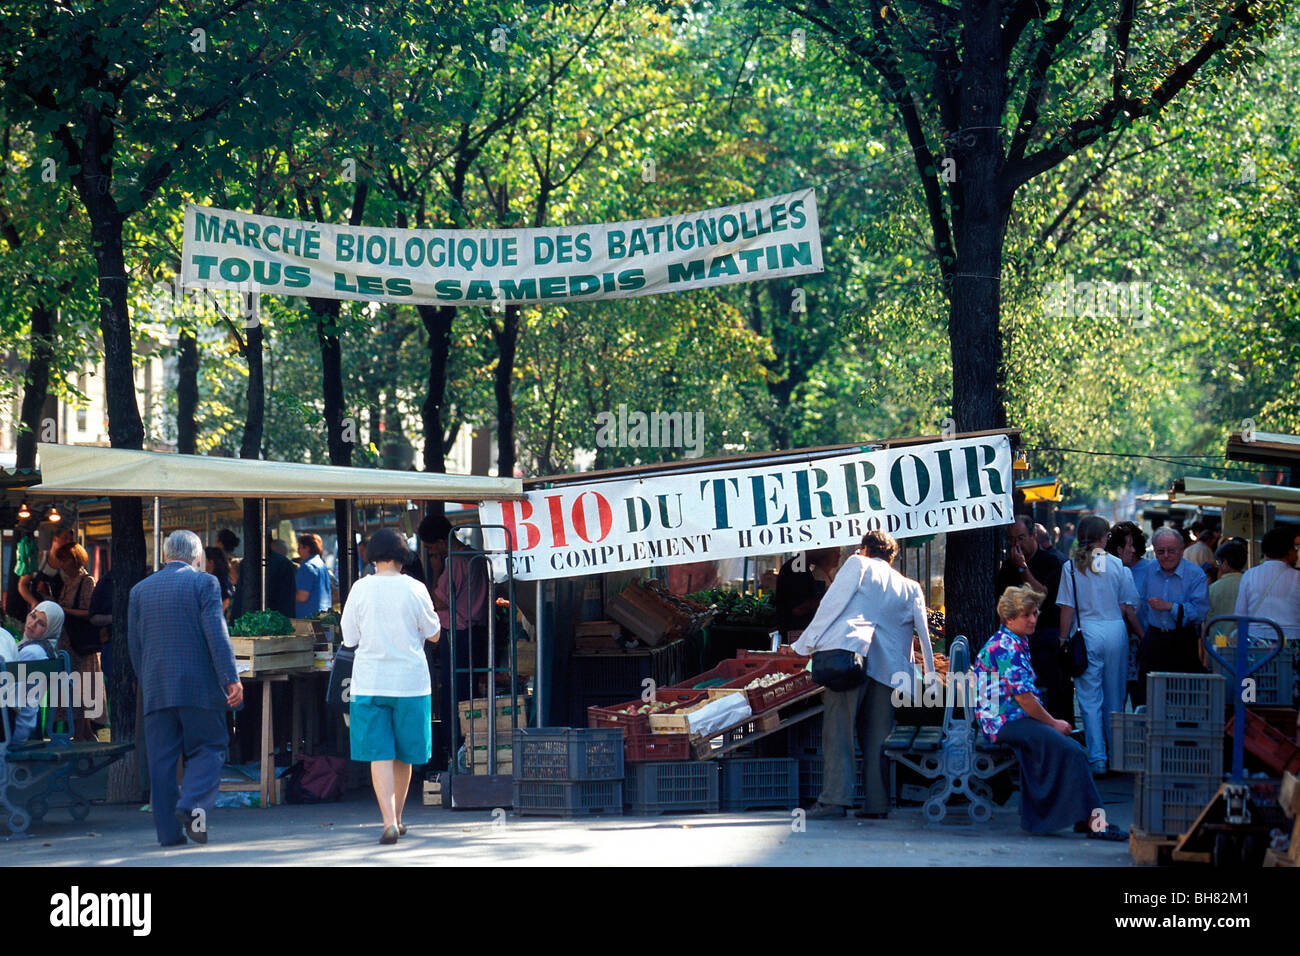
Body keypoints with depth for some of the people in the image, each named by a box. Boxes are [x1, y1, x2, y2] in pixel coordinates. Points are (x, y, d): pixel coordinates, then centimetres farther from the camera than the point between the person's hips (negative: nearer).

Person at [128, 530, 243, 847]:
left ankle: (169, 830, 3)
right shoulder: (204, 583, -1)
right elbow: (216, 633, -10)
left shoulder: (140, 590, 12)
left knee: (161, 760, 5)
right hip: (199, 685, -3)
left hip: (156, 690, 4)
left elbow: (134, 643, 13)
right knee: (208, 749, 5)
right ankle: (192, 804, -18)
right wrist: (231, 679, -12)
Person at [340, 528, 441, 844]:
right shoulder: (414, 589, -4)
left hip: (370, 681, -1)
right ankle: (396, 817, 26)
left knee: (379, 755, -3)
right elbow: (433, 634, 4)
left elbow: (349, 637, 3)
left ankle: (389, 821, -17)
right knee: (403, 755, 15)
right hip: (410, 679, 1)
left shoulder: (361, 589, -4)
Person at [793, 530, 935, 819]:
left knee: (838, 728, -8)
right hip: (889, 667, 4)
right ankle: (877, 803, 0)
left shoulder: (858, 564, 14)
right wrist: (930, 676, 24)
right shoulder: (910, 587, 25)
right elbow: (923, 632, 20)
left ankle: (835, 798, -17)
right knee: (877, 737, 6)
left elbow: (832, 603, 5)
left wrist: (806, 644, 8)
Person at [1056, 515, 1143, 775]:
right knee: (1114, 697, 12)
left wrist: (1063, 641, 3)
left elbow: (1067, 610, -4)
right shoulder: (1118, 566, 0)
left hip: (1086, 633, -1)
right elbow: (1128, 609, 1)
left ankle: (1097, 759, -3)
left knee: (1090, 698, 2)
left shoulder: (1071, 567, -2)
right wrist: (1142, 635, 12)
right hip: (1115, 631, 1)